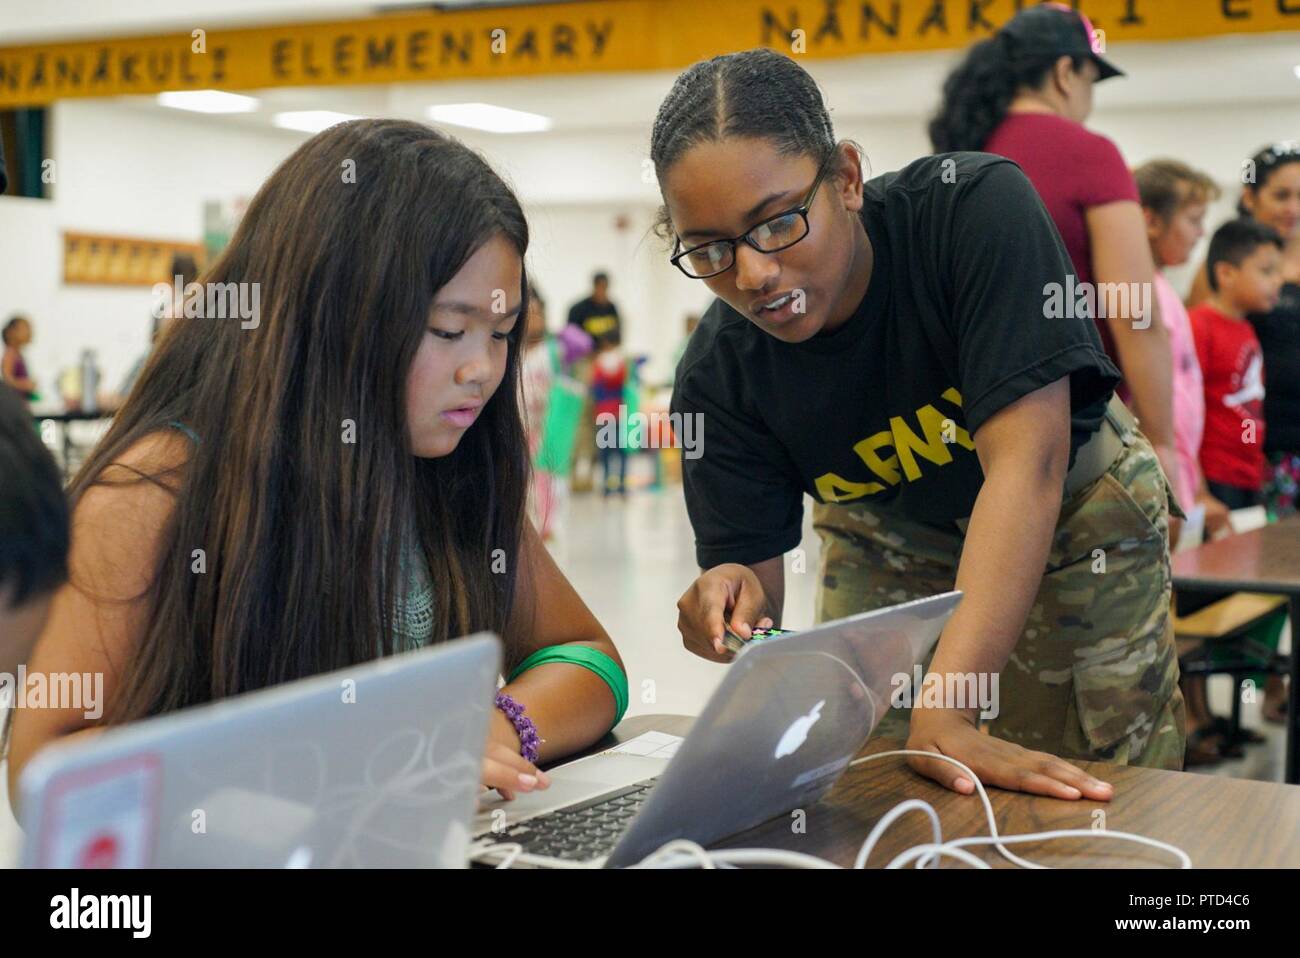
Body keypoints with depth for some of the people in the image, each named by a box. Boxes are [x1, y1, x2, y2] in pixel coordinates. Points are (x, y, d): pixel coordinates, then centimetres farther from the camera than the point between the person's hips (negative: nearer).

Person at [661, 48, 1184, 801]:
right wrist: (735, 610, -47)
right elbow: (748, 562, -19)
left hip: (1069, 509, -2)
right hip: (887, 537, 2)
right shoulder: (719, 374, -23)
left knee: (1100, 802, 0)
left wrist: (944, 715, -49)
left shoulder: (977, 209, -34)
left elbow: (1026, 462, -41)